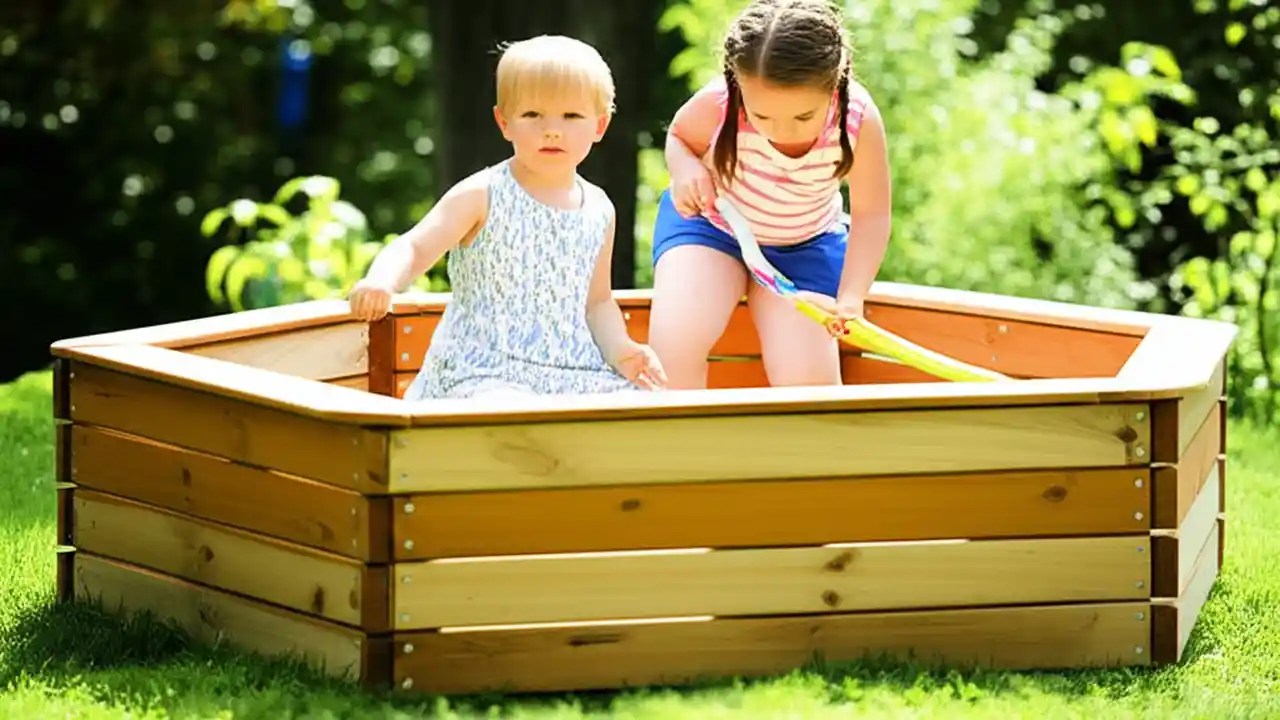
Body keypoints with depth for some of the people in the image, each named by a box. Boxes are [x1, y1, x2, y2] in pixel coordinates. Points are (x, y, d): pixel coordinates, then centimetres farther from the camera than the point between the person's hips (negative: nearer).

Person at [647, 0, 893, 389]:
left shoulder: (859, 121, -29)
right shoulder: (716, 105, -29)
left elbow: (871, 215, -15)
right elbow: (680, 137, -3)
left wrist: (851, 297, -29)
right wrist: (685, 168, -27)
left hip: (805, 247, 1)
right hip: (708, 226, -1)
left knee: (810, 384, -15)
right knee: (674, 344, -29)